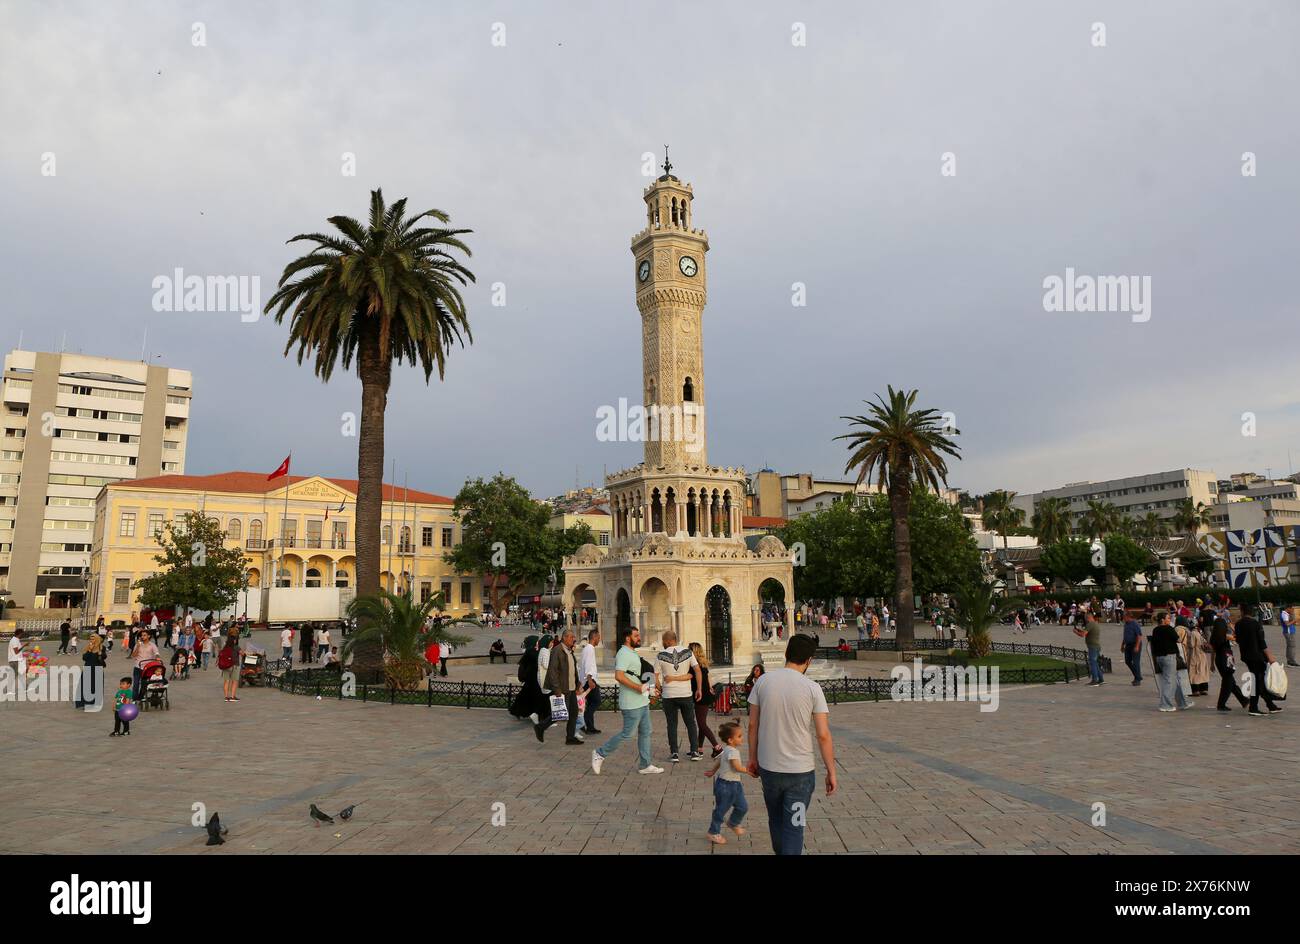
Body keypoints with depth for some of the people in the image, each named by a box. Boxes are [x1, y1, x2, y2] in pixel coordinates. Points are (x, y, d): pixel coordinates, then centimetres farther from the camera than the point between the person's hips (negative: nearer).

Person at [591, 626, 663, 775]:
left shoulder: (633, 653, 16)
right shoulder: (624, 654, -17)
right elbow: (619, 676, -29)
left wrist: (647, 678, 13)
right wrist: (639, 687, -26)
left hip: (642, 701, 10)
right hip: (632, 704, -10)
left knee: (645, 732, 11)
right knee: (627, 733, -3)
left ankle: (645, 765, 19)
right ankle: (600, 754, 10)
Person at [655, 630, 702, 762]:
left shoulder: (660, 655, -5)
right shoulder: (687, 652, -1)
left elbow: (656, 676, 0)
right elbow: (697, 670, -2)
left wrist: (659, 690, 13)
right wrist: (699, 689, 3)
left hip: (668, 695, -1)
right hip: (686, 694, 1)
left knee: (672, 725, 8)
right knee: (691, 723, 12)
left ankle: (674, 753, 7)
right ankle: (695, 751, 11)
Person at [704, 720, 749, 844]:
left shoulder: (727, 749, 6)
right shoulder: (733, 751, -25)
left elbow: (718, 761, 16)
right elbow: (737, 767, -29)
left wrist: (713, 770, 23)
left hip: (734, 784, 9)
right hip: (726, 785, -9)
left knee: (743, 806, 16)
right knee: (721, 809, 6)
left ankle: (733, 823, 39)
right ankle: (713, 832, 22)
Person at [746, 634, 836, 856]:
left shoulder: (763, 681, -4)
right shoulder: (812, 688, -11)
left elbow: (753, 725, 1)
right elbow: (823, 735, -11)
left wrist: (753, 758, 13)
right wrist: (831, 771, -1)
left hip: (768, 767, 3)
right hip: (800, 770, -3)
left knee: (775, 820, 24)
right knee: (793, 827, 8)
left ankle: (780, 851, 43)